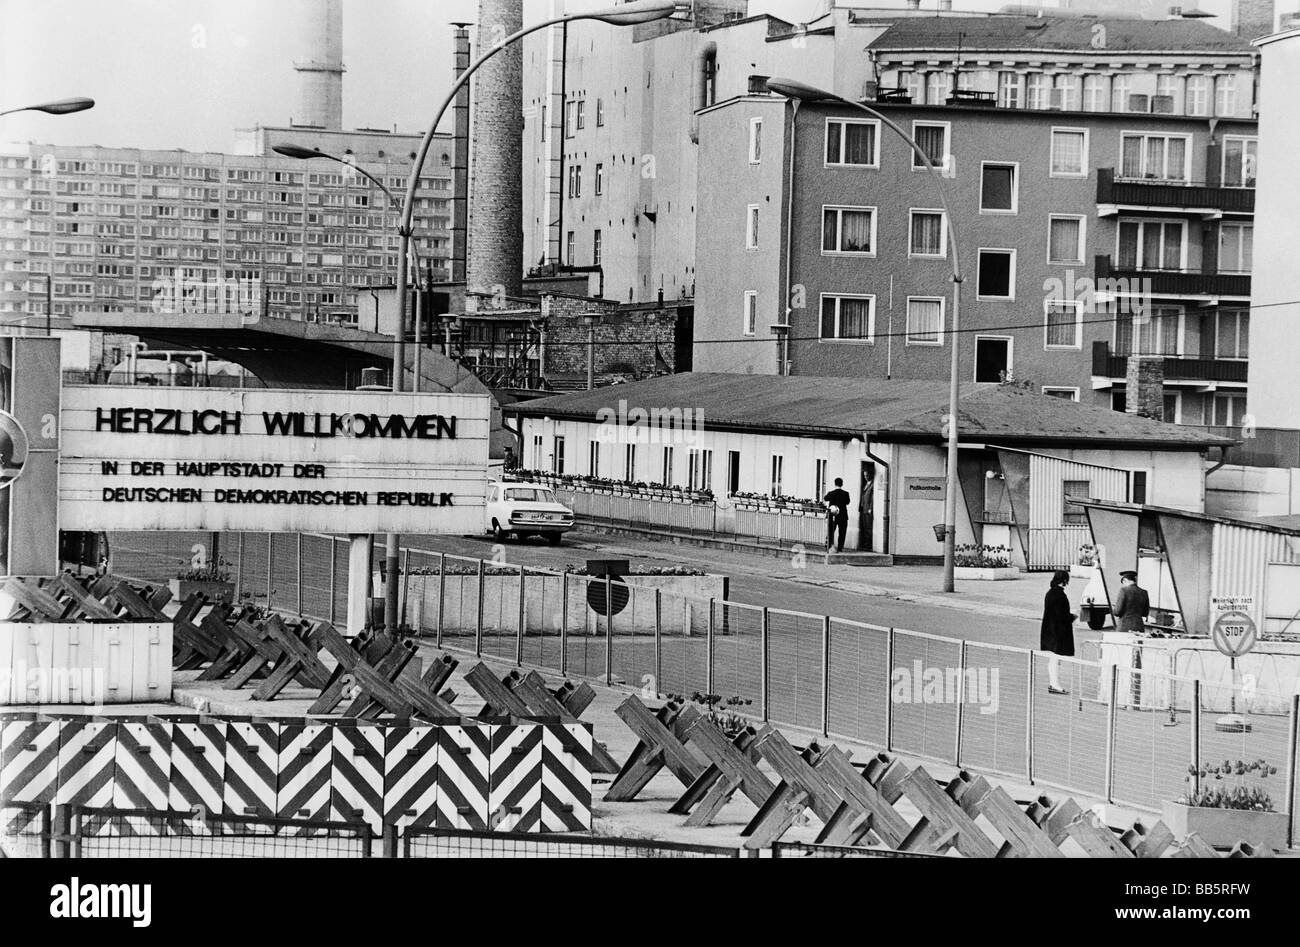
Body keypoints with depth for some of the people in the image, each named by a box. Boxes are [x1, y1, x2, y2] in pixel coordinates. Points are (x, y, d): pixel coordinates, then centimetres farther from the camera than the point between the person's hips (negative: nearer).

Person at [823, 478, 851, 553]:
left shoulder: (831, 493, -7)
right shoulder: (845, 493, -9)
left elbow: (824, 500, 11)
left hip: (832, 516, 1)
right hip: (843, 516, -1)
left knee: (830, 533, 13)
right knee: (841, 533, 7)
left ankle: (829, 547, 9)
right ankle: (839, 549, 5)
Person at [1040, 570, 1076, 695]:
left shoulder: (1050, 593, 8)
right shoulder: (1059, 595, -20)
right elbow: (1061, 616, -22)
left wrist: (1069, 615, 15)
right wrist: (1072, 617, -4)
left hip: (1049, 631, 9)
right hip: (1058, 631, -9)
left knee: (1052, 660, 16)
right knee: (1056, 659, -3)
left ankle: (1052, 683, 22)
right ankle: (1055, 685, 0)